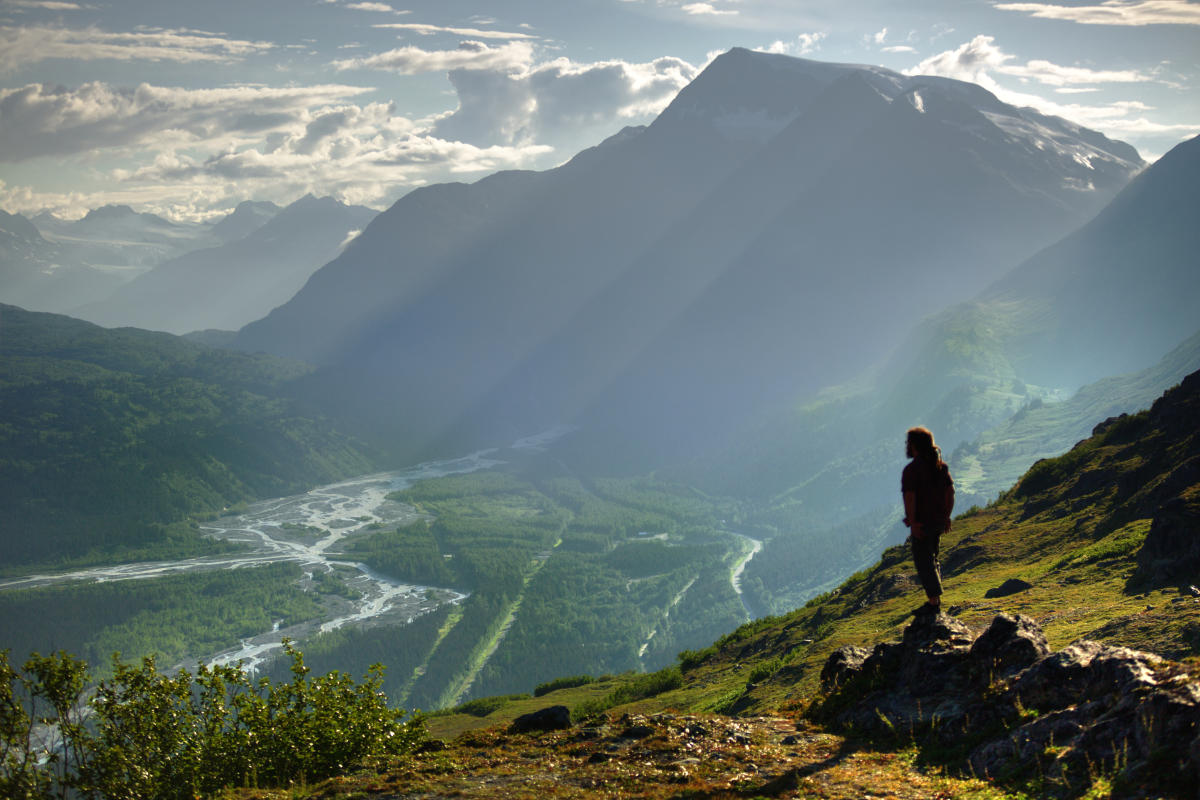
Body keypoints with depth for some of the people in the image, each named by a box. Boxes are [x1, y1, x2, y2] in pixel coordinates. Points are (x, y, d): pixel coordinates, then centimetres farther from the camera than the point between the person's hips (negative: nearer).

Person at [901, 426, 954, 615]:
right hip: (939, 520, 8)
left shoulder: (912, 469, -18)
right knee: (932, 559, 20)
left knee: (923, 562, 1)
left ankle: (933, 602, 3)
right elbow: (950, 491, 8)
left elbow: (910, 498, -22)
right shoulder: (940, 465, 5)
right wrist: (947, 516, 14)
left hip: (922, 523, -8)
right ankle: (936, 599, 26)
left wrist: (912, 523, -18)